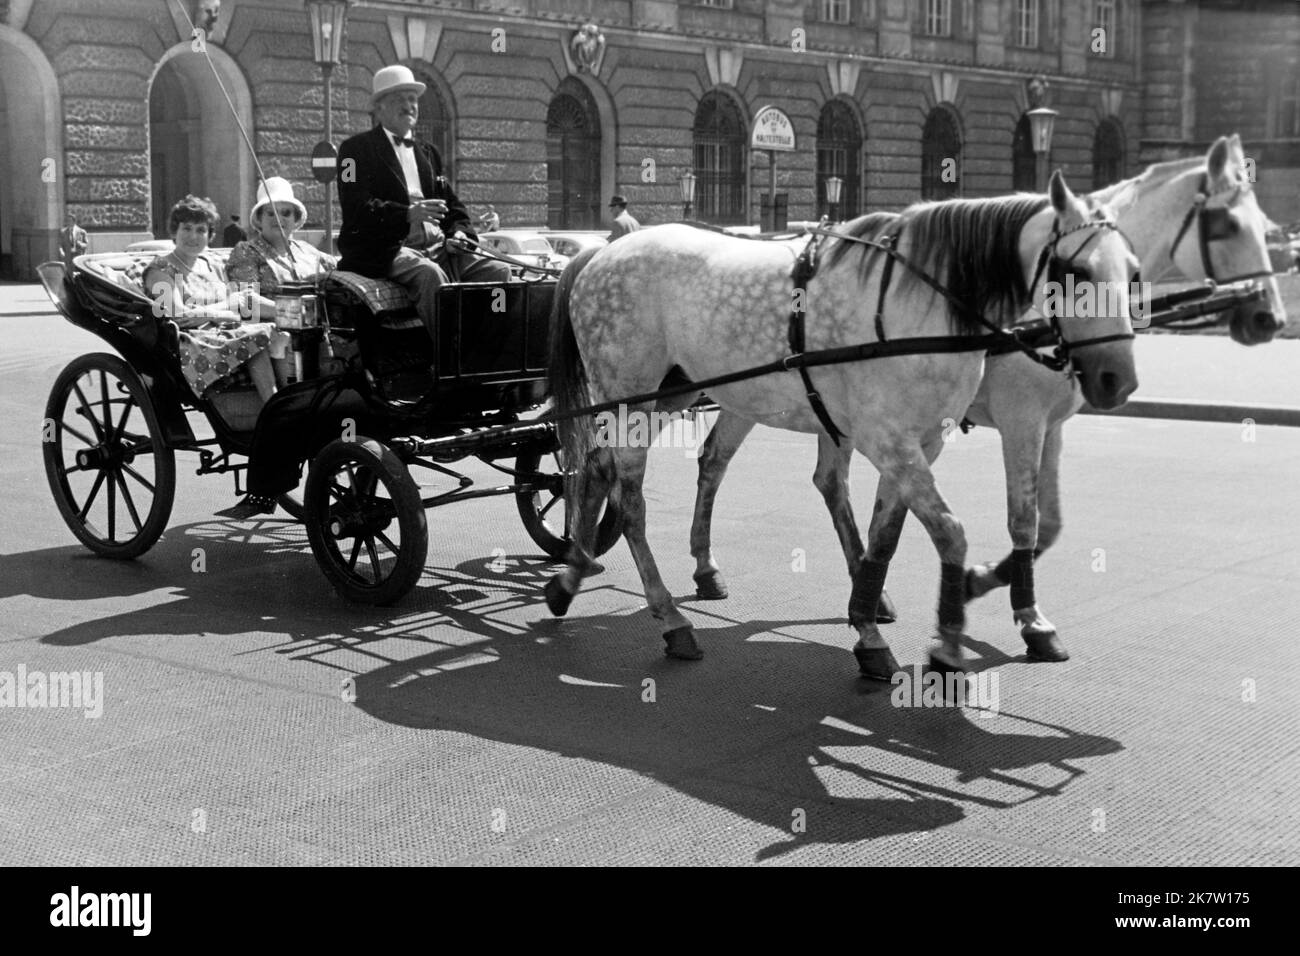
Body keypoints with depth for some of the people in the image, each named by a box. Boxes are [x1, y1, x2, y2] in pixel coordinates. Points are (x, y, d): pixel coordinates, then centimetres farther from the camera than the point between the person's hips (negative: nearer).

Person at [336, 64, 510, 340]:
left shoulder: (427, 152, 28)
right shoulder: (357, 149, 7)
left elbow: (453, 206, 23)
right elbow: (356, 209, -9)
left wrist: (458, 232, -1)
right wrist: (407, 214, -24)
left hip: (437, 248, 6)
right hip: (385, 251, -6)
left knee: (498, 271, -16)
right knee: (429, 273, -37)